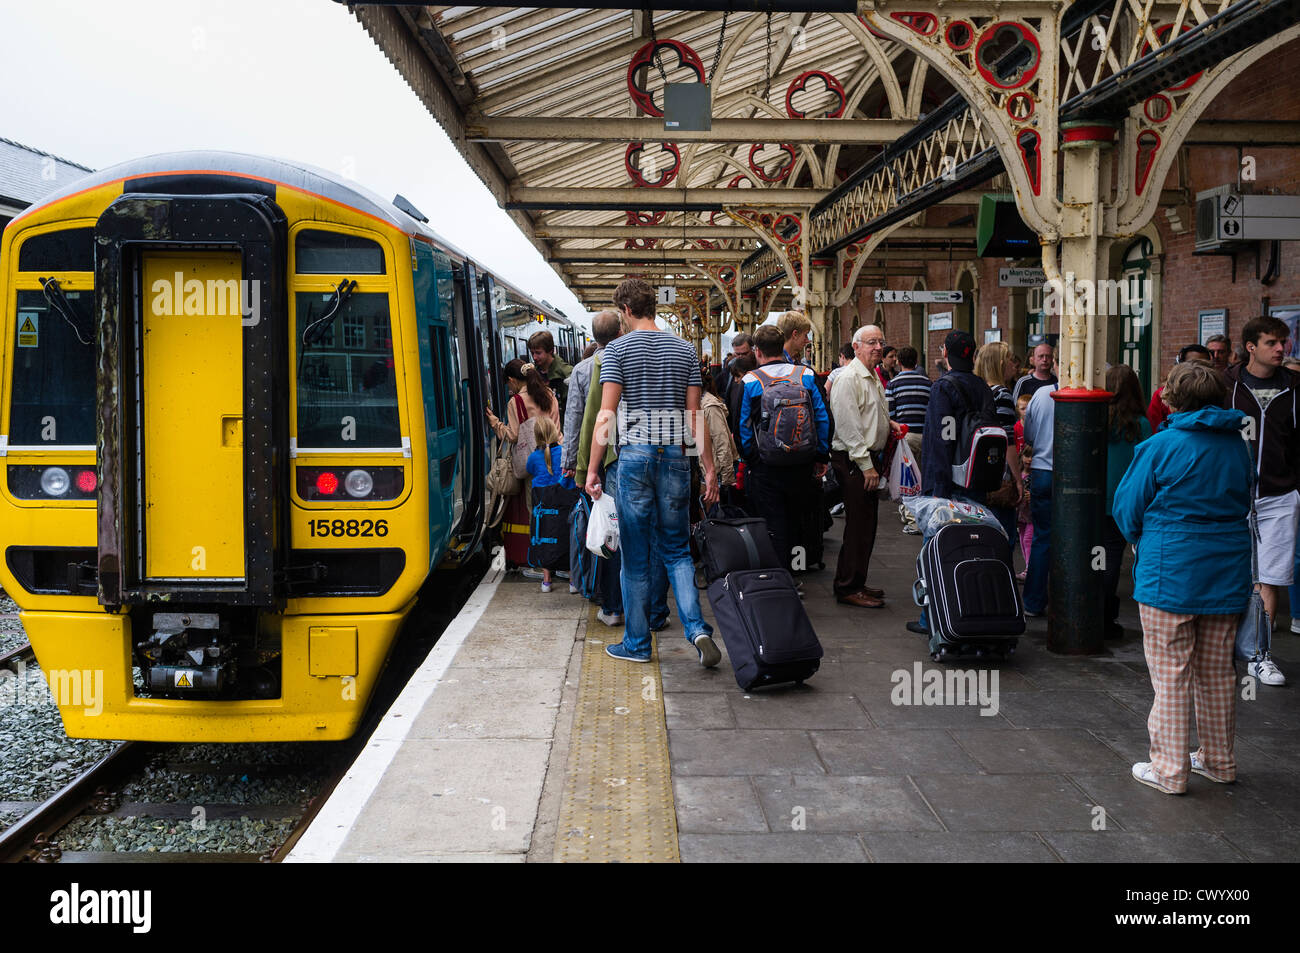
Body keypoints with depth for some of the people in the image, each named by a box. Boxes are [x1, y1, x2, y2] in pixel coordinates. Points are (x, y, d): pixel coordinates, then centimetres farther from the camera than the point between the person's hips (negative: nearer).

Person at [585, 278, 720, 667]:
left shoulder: (617, 349, -2)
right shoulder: (684, 350, 8)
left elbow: (606, 414, -8)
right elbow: (695, 415, 5)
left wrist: (592, 469, -4)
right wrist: (709, 467, 8)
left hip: (634, 454, -3)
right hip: (676, 456, 3)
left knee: (636, 556, 5)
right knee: (677, 549, 12)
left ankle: (637, 643, 15)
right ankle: (697, 628, -4)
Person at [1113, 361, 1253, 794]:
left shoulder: (1160, 446, -11)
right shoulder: (1238, 446, 5)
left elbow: (1127, 510, -4)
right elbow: (1242, 503, 17)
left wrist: (1143, 540, 16)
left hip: (1172, 571, -5)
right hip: (1228, 572, 6)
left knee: (1170, 673, 2)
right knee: (1217, 672, 16)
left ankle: (1169, 769, 7)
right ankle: (1218, 760, 29)